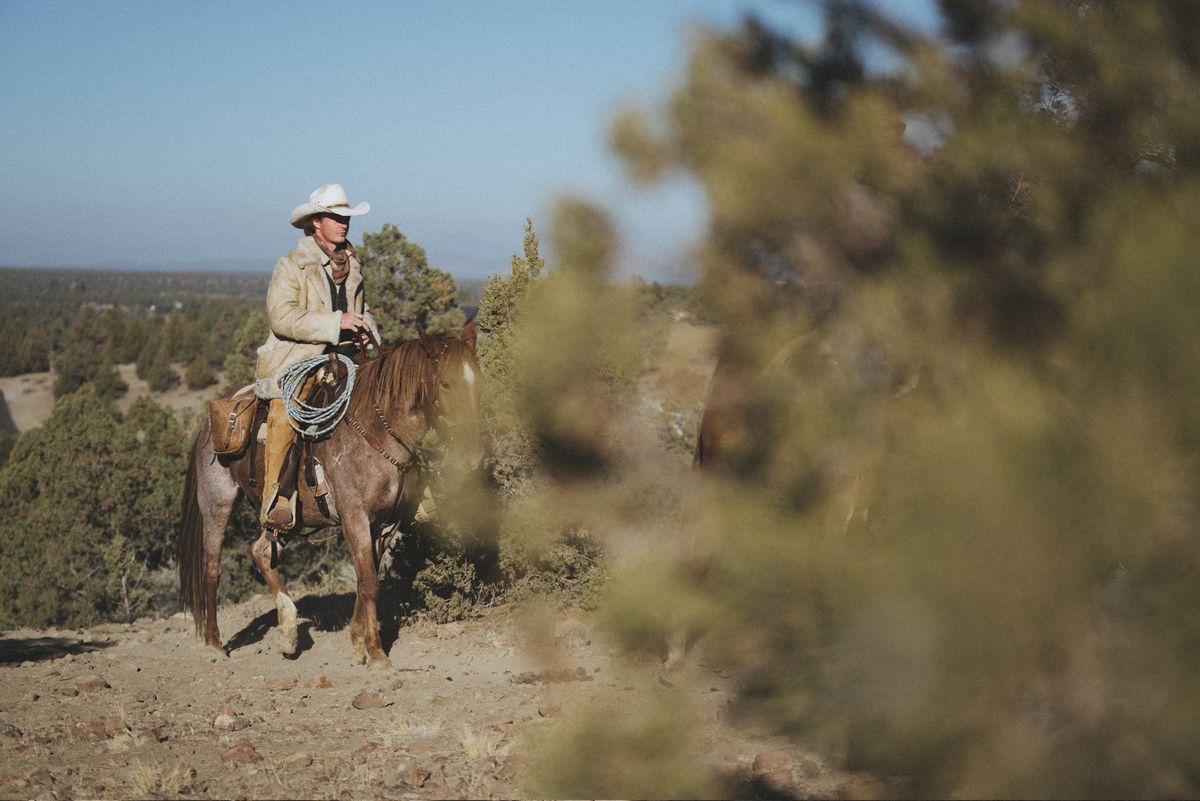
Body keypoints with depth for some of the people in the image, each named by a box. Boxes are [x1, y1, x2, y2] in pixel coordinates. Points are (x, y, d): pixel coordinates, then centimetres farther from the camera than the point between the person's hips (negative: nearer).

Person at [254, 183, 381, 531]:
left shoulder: (352, 265, 14)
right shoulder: (290, 266, -5)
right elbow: (282, 317, -16)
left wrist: (364, 328, 5)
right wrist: (336, 322, -21)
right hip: (293, 362, -6)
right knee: (286, 414, -29)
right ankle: (276, 501, -29)